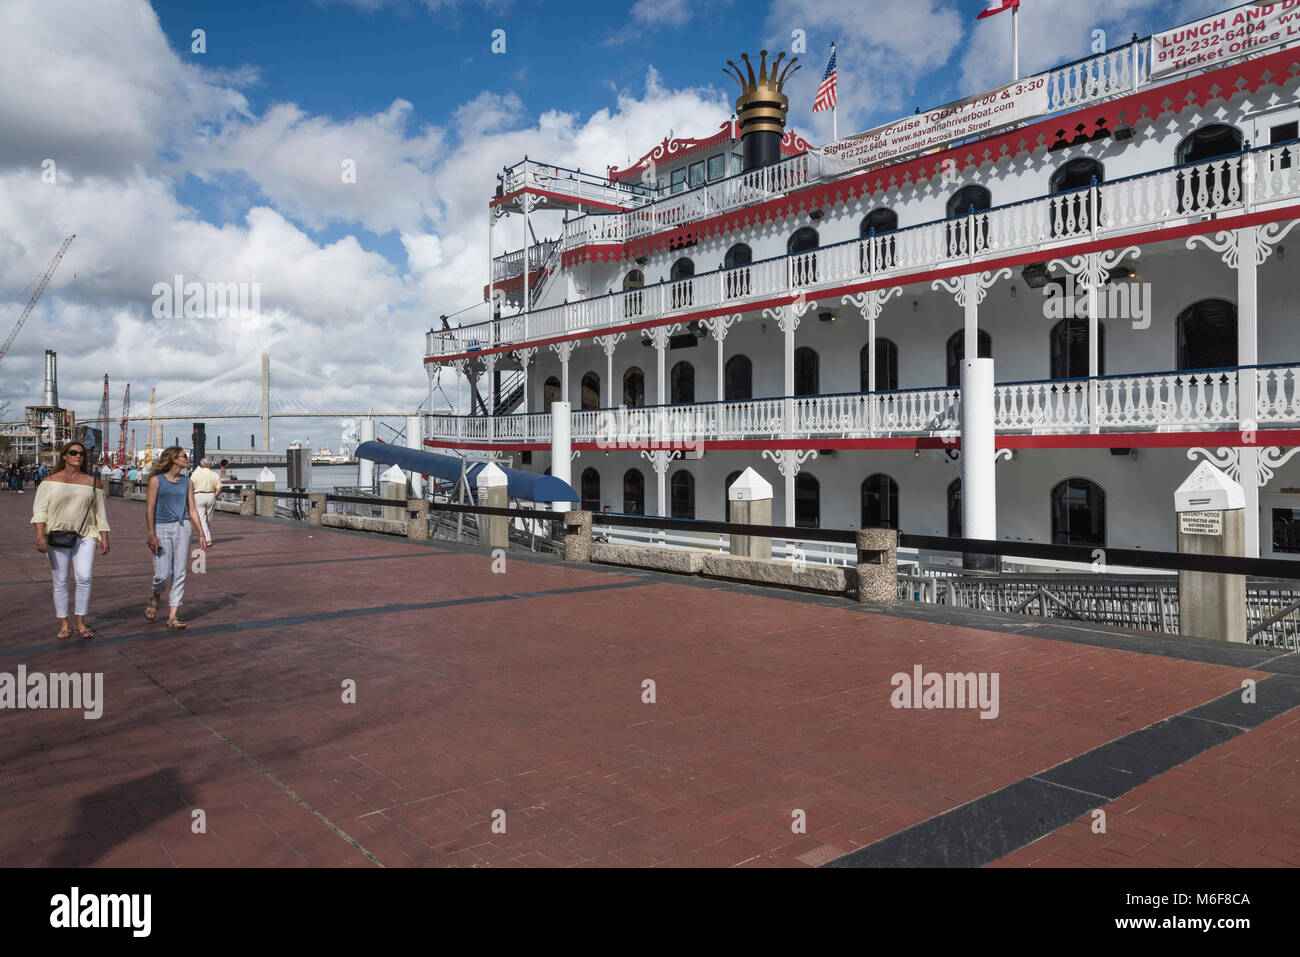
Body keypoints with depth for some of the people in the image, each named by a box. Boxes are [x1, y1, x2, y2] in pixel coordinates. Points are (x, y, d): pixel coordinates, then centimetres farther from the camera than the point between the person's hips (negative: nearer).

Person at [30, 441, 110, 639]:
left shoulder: (92, 482, 9)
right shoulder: (51, 480, 4)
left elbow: (100, 512, 13)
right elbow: (40, 509, -1)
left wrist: (104, 538, 8)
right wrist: (40, 535, -13)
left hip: (85, 536, 1)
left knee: (84, 578, -10)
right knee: (60, 582, 2)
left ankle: (81, 624, 1)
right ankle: (63, 625, 12)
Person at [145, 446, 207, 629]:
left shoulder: (187, 482, 10)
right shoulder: (156, 480, -2)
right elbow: (150, 508, -4)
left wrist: (201, 534, 8)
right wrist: (151, 534, -11)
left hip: (182, 527, 4)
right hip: (162, 528, -3)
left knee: (179, 574, 0)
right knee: (163, 574, -6)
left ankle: (172, 617, 5)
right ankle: (155, 597, 29)